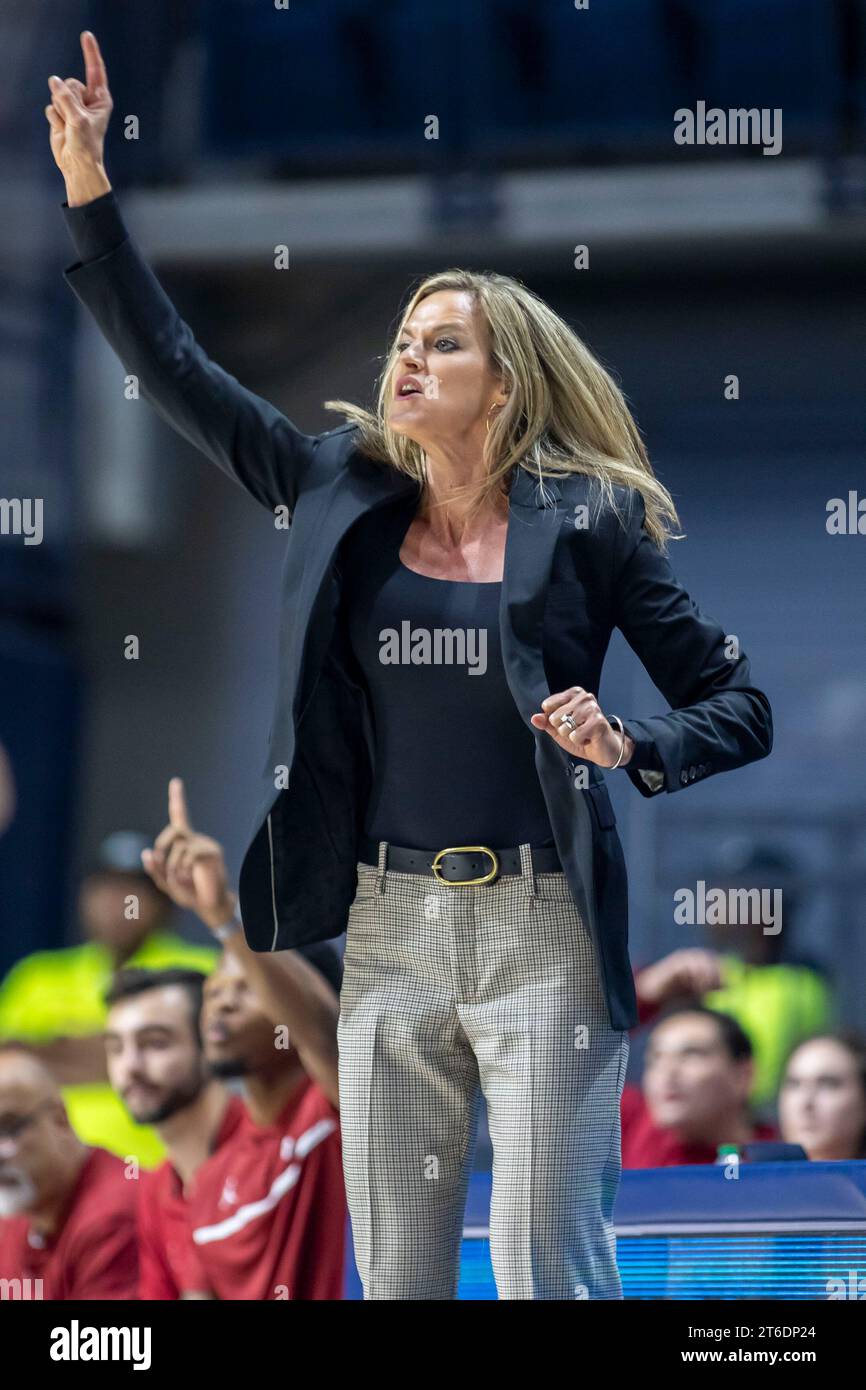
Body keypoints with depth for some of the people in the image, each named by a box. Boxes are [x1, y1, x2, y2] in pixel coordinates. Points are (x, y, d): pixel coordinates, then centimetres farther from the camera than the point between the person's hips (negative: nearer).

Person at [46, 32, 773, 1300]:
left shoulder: (587, 521, -1)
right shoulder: (345, 496, 9)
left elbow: (740, 708, 3)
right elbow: (174, 370, 10)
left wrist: (633, 749, -16)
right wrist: (88, 188, 5)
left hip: (544, 929, -4)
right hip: (391, 926, 4)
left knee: (549, 1271, -7)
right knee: (395, 1273, 7)